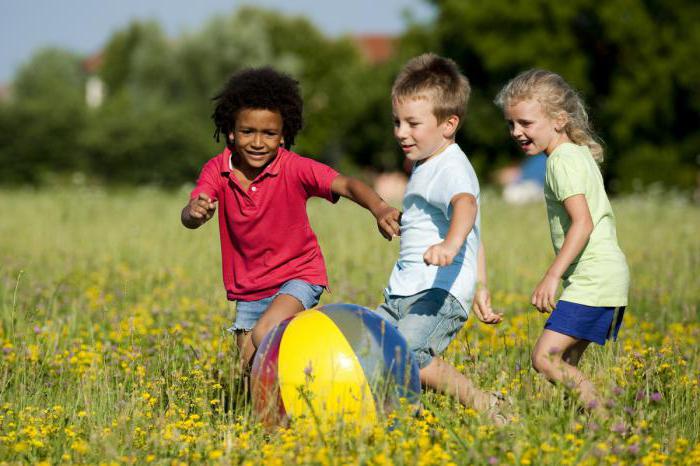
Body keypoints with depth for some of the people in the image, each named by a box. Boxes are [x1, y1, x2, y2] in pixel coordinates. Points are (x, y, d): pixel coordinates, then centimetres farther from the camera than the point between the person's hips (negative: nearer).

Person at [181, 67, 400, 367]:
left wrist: (379, 209, -51)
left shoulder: (293, 168, -18)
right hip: (248, 290, 4)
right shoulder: (217, 171, -10)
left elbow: (346, 185, -30)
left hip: (298, 277, -4)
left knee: (265, 336, -28)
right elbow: (188, 217, -24)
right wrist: (195, 213, -51)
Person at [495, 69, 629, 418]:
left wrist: (552, 276, -28)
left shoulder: (563, 160, -12)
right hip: (607, 276, 11)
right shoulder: (580, 154, 18)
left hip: (592, 281, -11)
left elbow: (583, 222, -24)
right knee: (567, 362, 10)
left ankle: (604, 419, -15)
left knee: (545, 358, -15)